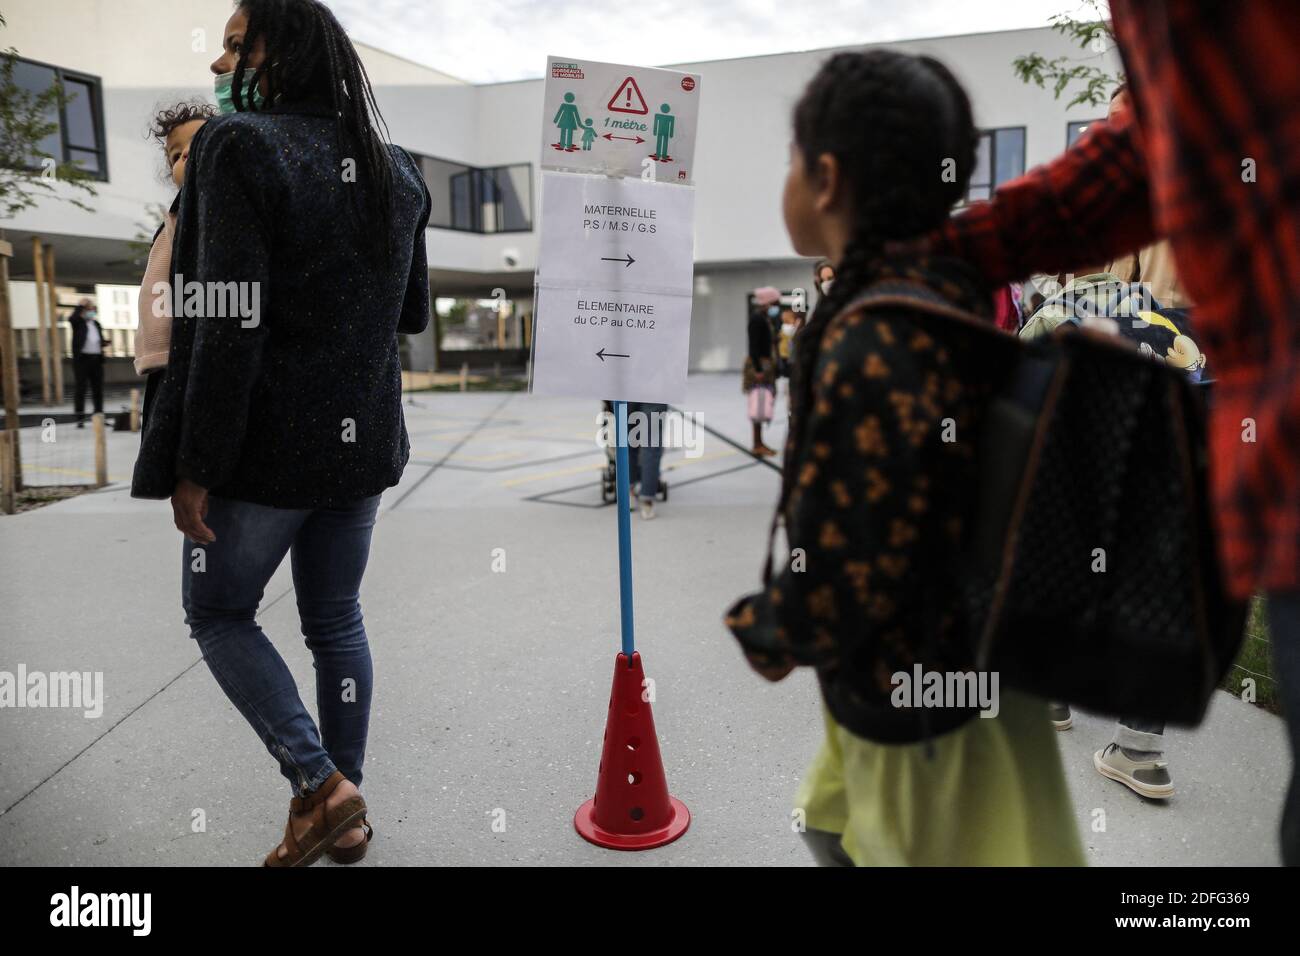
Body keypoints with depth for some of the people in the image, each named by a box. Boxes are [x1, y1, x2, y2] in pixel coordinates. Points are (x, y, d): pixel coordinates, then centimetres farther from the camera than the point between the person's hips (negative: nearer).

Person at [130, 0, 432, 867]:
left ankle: (319, 782, 6)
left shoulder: (240, 145, -12)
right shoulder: (396, 169, 8)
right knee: (337, 619, 17)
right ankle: (345, 817, 28)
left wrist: (194, 466, -14)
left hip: (270, 439, -6)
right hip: (364, 437, 7)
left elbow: (228, 324, -20)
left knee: (218, 611, 14)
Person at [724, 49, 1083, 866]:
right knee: (837, 825, 28)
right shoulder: (949, 298, -1)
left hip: (919, 699, -8)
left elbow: (841, 570, -27)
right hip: (943, 664, 9)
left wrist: (762, 635, -9)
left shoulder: (873, 343, -29)